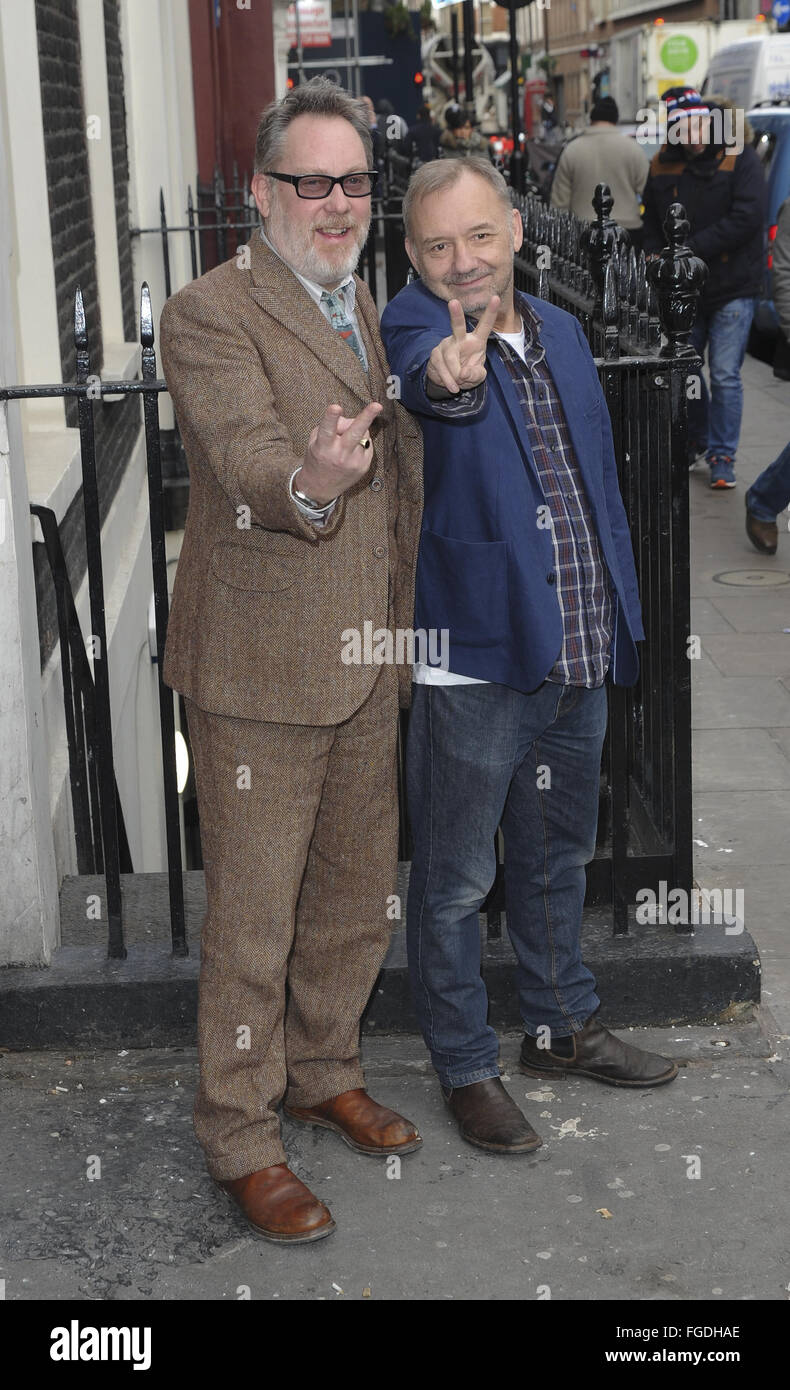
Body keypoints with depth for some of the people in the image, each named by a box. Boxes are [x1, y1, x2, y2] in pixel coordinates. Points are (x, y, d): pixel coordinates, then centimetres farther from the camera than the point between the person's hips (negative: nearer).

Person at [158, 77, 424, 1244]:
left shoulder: (375, 311, 13)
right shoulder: (209, 316, -12)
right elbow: (247, 461, -27)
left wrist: (409, 629, 18)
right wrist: (307, 483, -49)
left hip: (368, 665, 7)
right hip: (260, 668, -7)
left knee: (358, 895, 18)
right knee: (252, 917, 3)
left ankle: (323, 1072, 39)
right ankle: (240, 1137, 18)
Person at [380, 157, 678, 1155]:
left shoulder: (561, 331, 8)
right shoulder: (412, 326, -11)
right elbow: (424, 370, -37)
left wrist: (620, 614, 16)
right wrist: (448, 374, -61)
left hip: (580, 659, 6)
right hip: (471, 666, -6)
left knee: (556, 857, 22)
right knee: (455, 881, 7)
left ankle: (561, 1027, 40)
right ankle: (464, 1066, 25)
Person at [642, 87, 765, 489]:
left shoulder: (740, 158, -9)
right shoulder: (662, 166, 5)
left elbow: (747, 218, -19)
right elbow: (652, 225, 14)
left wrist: (689, 250, -20)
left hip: (732, 290, -5)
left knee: (725, 376, -6)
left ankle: (722, 456, 3)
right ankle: (695, 440, 35)